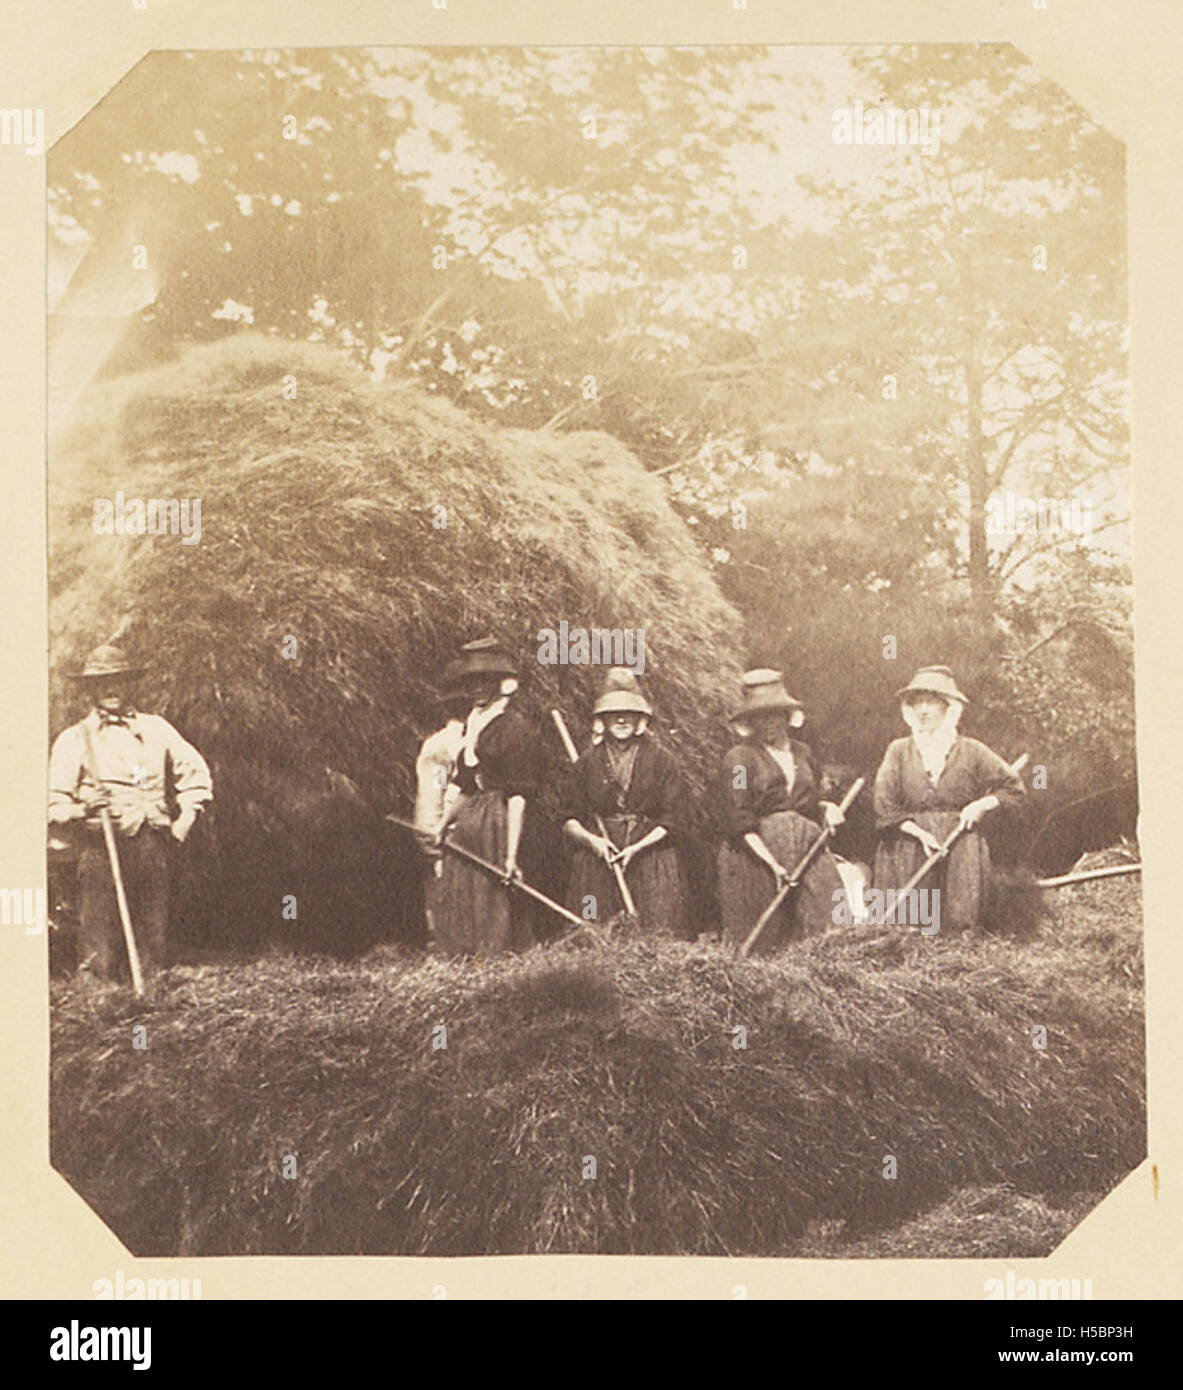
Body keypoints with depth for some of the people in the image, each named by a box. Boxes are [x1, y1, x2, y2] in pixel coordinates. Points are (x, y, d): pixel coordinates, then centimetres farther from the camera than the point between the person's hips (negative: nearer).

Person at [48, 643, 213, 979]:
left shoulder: (155, 728, 14)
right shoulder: (73, 739, 6)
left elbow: (196, 774, 20)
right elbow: (53, 805, 3)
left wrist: (183, 822, 10)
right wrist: (83, 809, -17)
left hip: (152, 846, 3)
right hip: (101, 847, -2)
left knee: (154, 950, 5)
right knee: (100, 957, -7)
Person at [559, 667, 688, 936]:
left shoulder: (663, 761, 6)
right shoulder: (586, 763, 10)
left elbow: (671, 822, 1)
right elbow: (568, 819, 11)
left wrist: (635, 848, -11)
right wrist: (592, 840, -8)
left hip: (650, 852, -1)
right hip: (596, 862, 1)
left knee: (658, 935, -10)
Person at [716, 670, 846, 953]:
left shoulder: (801, 753, 15)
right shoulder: (739, 759, -4)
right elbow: (739, 824, -10)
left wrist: (825, 808, 5)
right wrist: (773, 865, -16)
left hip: (806, 853, 5)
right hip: (754, 857, -5)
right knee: (757, 945, -2)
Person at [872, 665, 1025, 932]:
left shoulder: (971, 752, 7)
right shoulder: (899, 750, 6)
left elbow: (1013, 788, 13)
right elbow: (884, 808, -2)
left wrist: (982, 805, -4)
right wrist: (920, 833, -14)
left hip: (960, 849, 0)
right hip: (909, 846, 0)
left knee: (959, 924, -10)